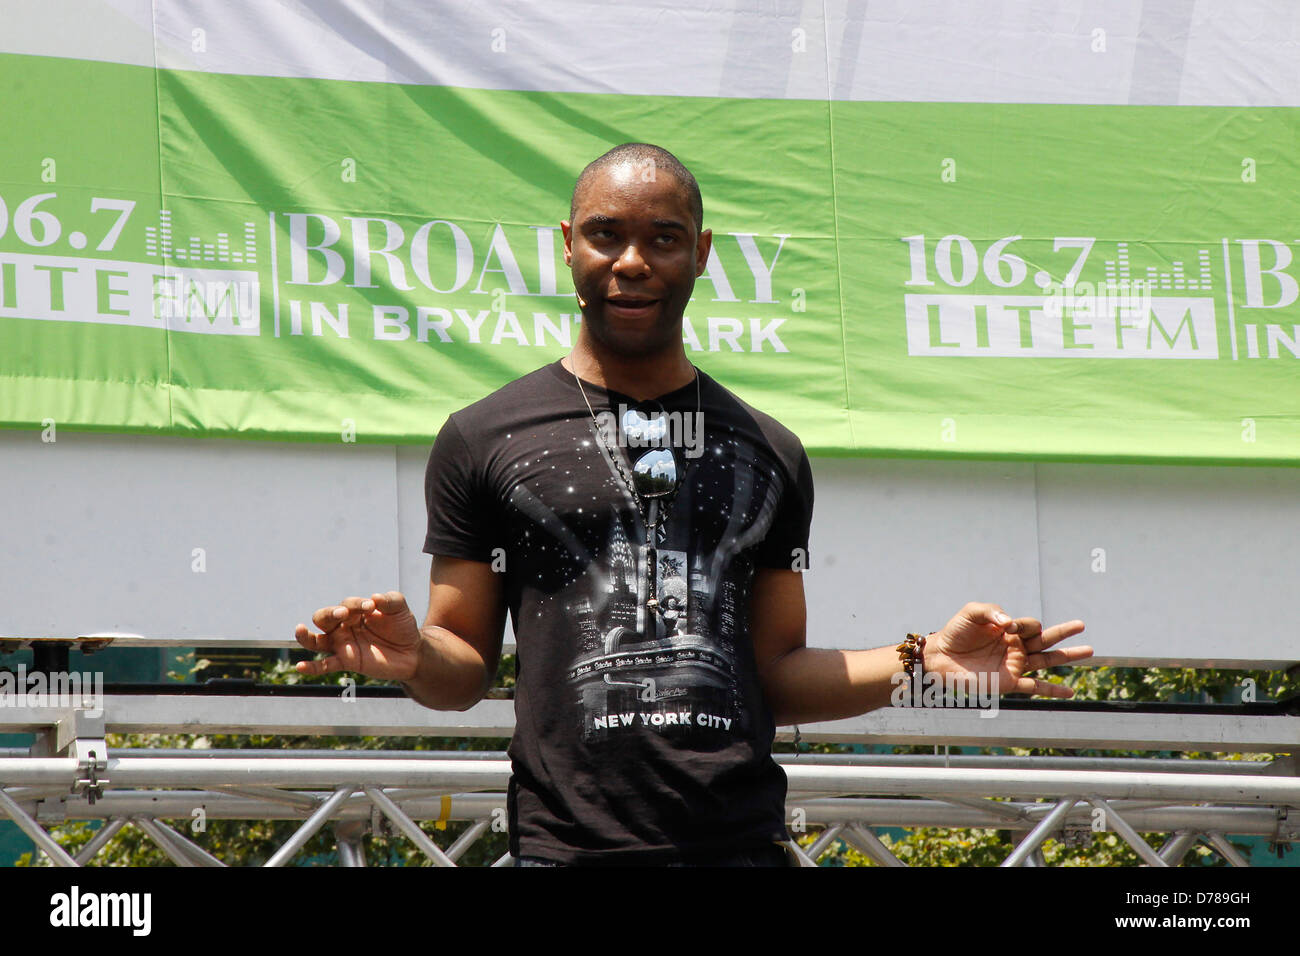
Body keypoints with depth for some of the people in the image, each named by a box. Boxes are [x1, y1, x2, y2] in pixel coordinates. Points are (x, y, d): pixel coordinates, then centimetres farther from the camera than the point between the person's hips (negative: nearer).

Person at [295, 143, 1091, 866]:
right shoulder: (484, 440, 6)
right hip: (566, 842, -2)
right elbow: (467, 669, 6)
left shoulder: (770, 454, 14)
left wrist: (920, 662, 0)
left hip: (742, 842, 2)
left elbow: (774, 676, 13)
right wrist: (412, 657, -15)